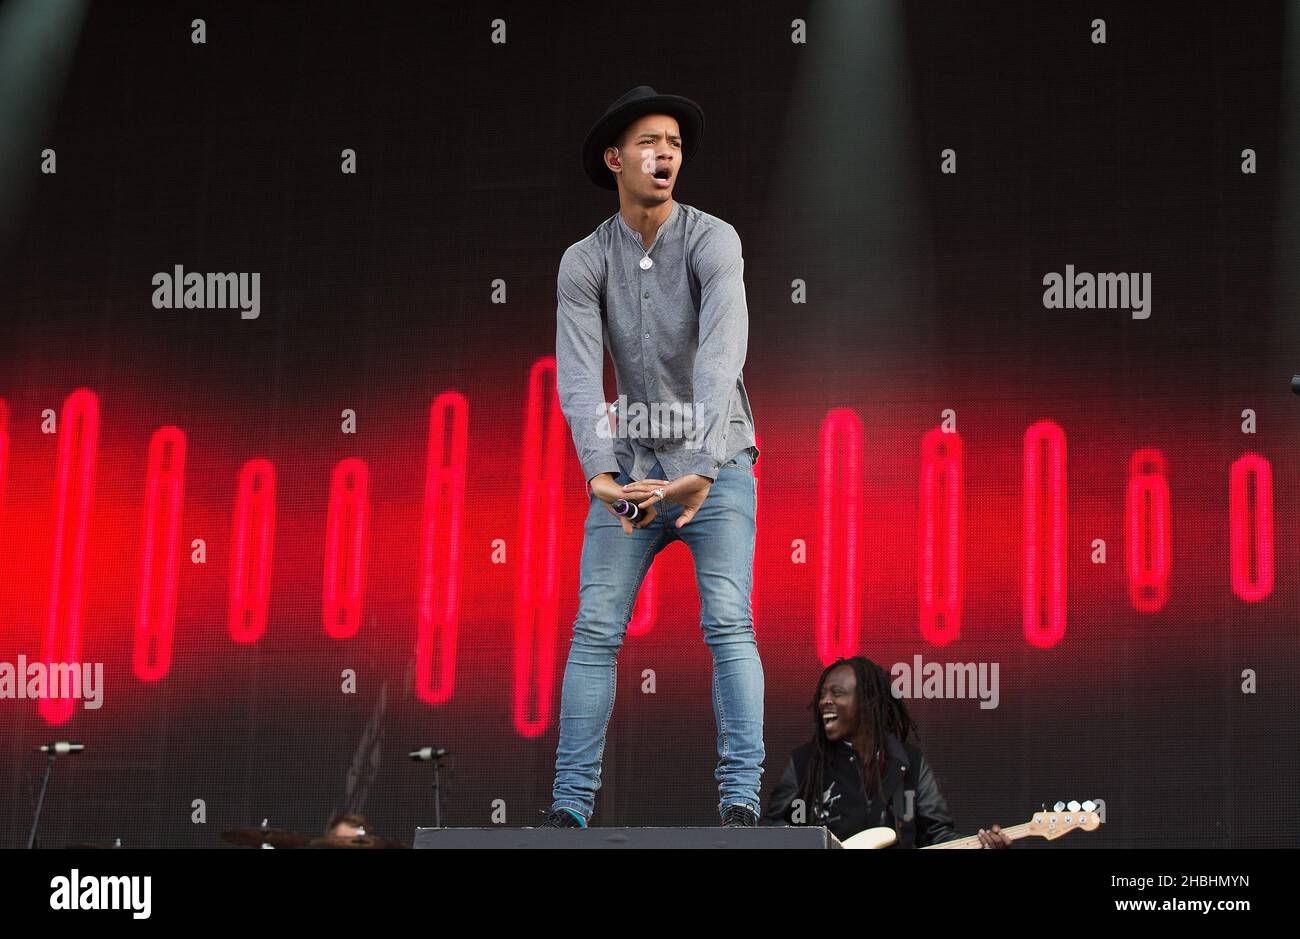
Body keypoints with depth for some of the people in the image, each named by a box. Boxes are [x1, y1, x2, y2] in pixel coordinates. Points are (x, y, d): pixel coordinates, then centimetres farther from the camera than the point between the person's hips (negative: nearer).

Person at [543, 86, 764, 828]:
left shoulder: (712, 241, -12)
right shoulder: (585, 262, -3)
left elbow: (721, 359, -26)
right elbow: (579, 378, -14)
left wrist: (703, 471, -37)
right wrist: (600, 473, -30)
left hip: (717, 466, -3)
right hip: (633, 468, 3)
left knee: (729, 625, -12)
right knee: (595, 629, -3)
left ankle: (741, 796, -11)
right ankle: (572, 801, 0)